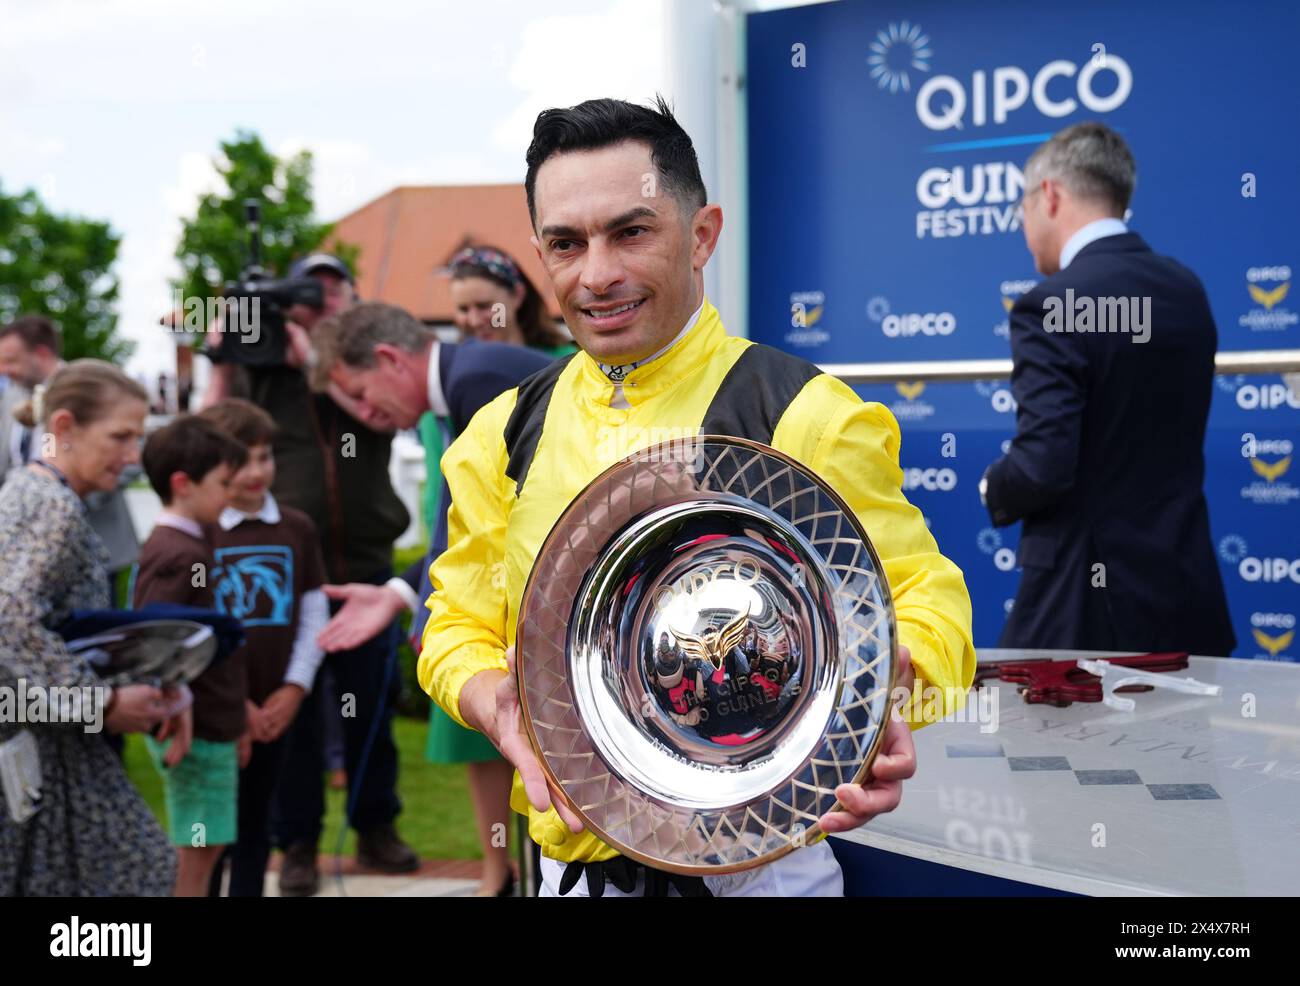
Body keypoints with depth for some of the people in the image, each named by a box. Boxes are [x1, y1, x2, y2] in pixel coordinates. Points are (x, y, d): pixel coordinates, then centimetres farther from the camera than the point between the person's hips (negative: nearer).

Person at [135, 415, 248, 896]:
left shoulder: (193, 545, 12)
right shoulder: (178, 555, -18)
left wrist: (234, 721, 21)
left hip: (214, 725, 9)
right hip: (194, 731, -9)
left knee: (205, 849, 16)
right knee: (195, 853, -1)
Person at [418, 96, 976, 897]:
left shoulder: (808, 418, -11)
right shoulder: (504, 435, 2)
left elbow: (925, 602, -8)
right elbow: (461, 625, 8)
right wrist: (499, 707, -14)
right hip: (570, 857, 4)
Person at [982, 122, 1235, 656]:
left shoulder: (1052, 305, -16)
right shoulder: (1186, 289, 8)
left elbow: (1043, 468, -22)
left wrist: (994, 490, -1)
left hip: (1090, 597, -7)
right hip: (1186, 590, 8)